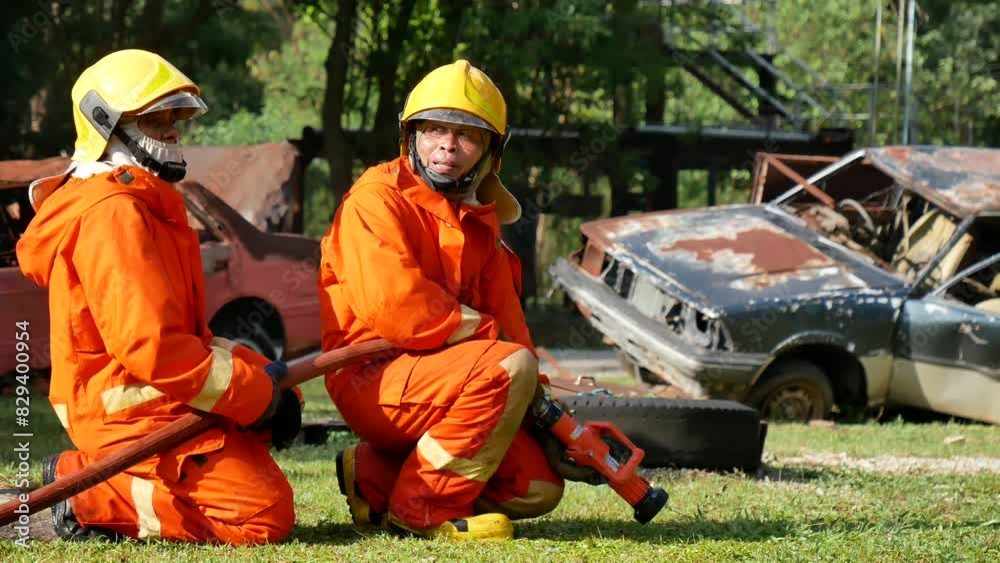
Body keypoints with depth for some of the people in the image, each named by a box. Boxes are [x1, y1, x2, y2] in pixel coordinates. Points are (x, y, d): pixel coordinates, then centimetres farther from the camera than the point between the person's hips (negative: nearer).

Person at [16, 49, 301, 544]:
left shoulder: (145, 202, 18)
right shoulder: (112, 211, -16)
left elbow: (181, 331, 21)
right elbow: (150, 347, -24)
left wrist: (260, 376, 6)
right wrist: (258, 393, -16)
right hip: (133, 415, -10)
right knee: (265, 513, -16)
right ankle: (88, 496, -9)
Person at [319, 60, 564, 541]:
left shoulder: (479, 221, 17)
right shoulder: (377, 199, -10)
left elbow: (507, 317, 17)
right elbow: (398, 308, -22)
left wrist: (538, 397, 2)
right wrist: (488, 335, -13)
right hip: (372, 382, -9)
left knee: (538, 489, -3)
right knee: (510, 365, -30)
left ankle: (377, 478, 9)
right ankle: (424, 510, -21)